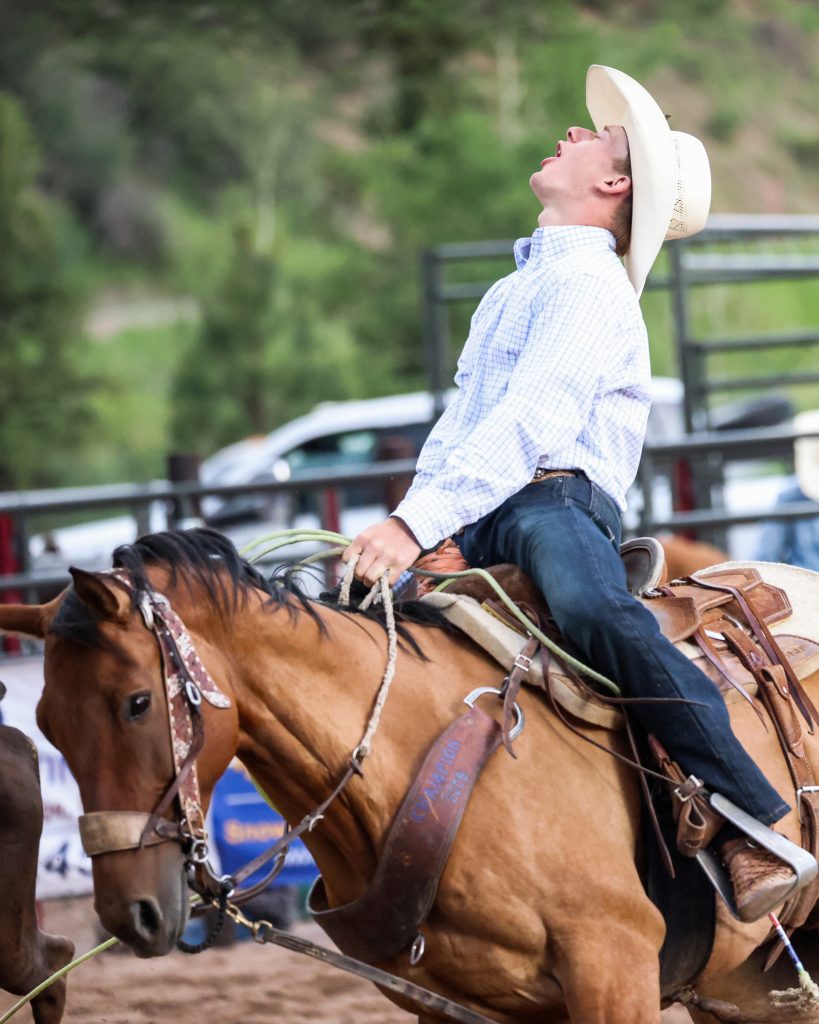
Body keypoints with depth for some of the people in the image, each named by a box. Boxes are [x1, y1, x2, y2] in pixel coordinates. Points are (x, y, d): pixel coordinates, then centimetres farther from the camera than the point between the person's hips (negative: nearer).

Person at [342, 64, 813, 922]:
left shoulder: (588, 283, -5)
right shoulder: (514, 290, 27)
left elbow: (530, 419, -18)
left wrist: (418, 524, -28)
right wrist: (407, 520, 12)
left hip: (555, 502, -10)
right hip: (476, 521, 10)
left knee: (597, 614, -40)